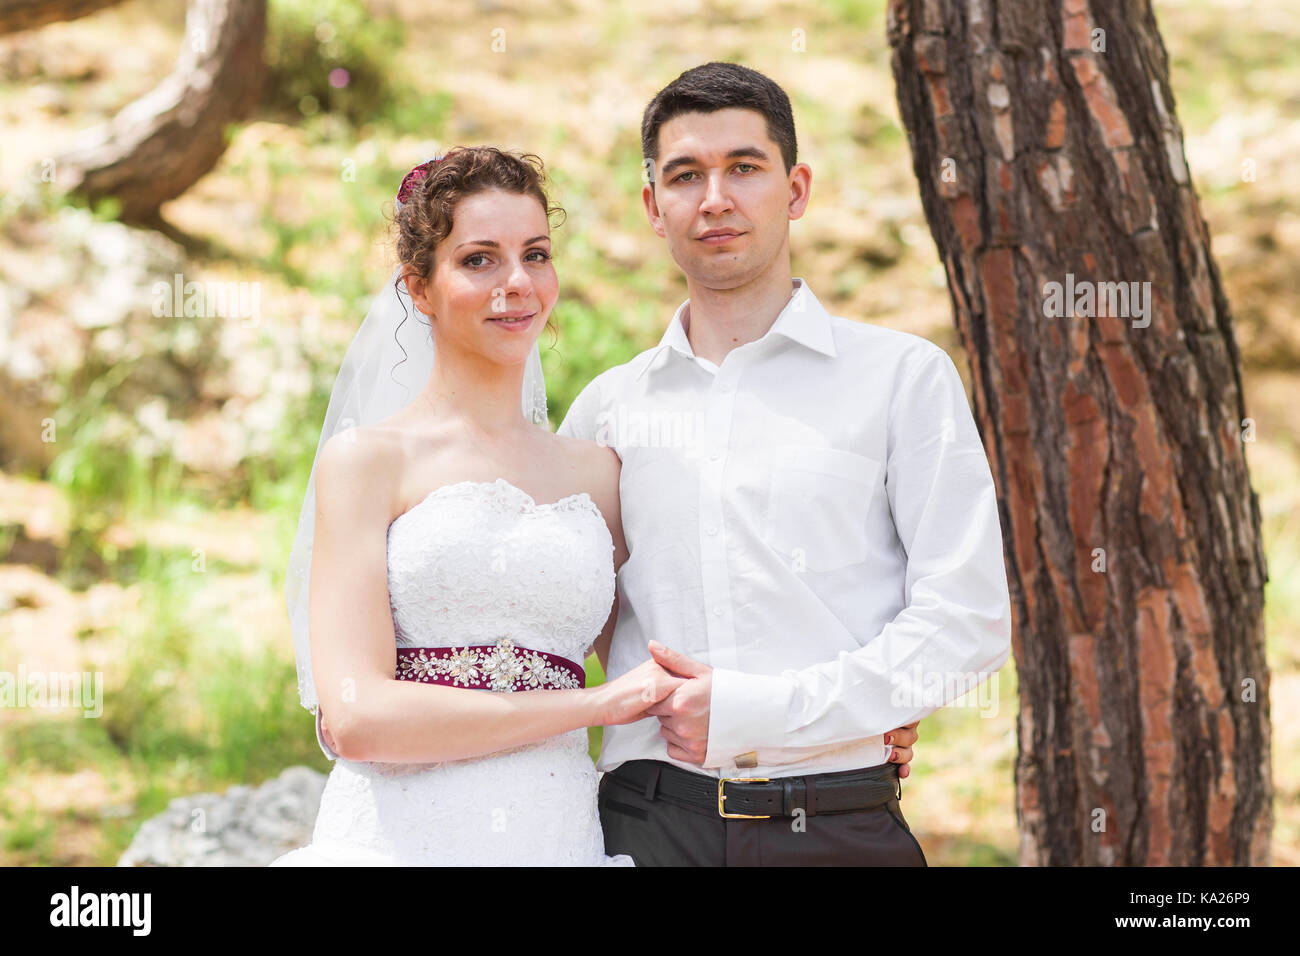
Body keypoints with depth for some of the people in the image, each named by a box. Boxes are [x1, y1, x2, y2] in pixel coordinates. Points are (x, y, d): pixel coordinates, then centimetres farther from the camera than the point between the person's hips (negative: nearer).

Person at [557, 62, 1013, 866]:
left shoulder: (903, 376, 4)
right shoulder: (606, 407, 12)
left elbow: (970, 619, -4)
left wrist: (759, 711, -11)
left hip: (839, 827, -2)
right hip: (648, 824, 2)